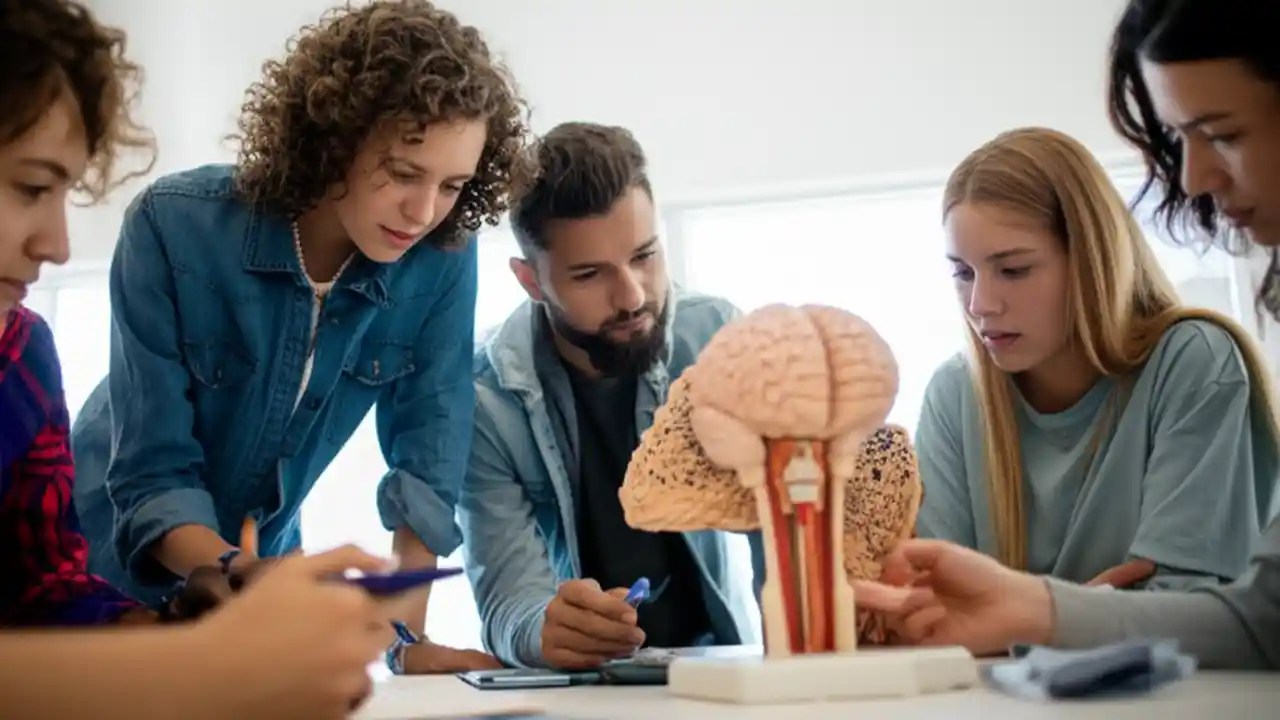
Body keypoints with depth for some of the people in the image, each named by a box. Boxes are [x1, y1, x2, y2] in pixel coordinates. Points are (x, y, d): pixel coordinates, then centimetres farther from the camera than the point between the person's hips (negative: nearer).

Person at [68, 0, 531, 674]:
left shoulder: (442, 259, -18)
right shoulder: (175, 225, -26)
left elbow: (428, 452, -14)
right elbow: (151, 476, -25)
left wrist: (409, 638, -23)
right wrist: (236, 575, -42)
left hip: (265, 561, 3)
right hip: (119, 563, -2)